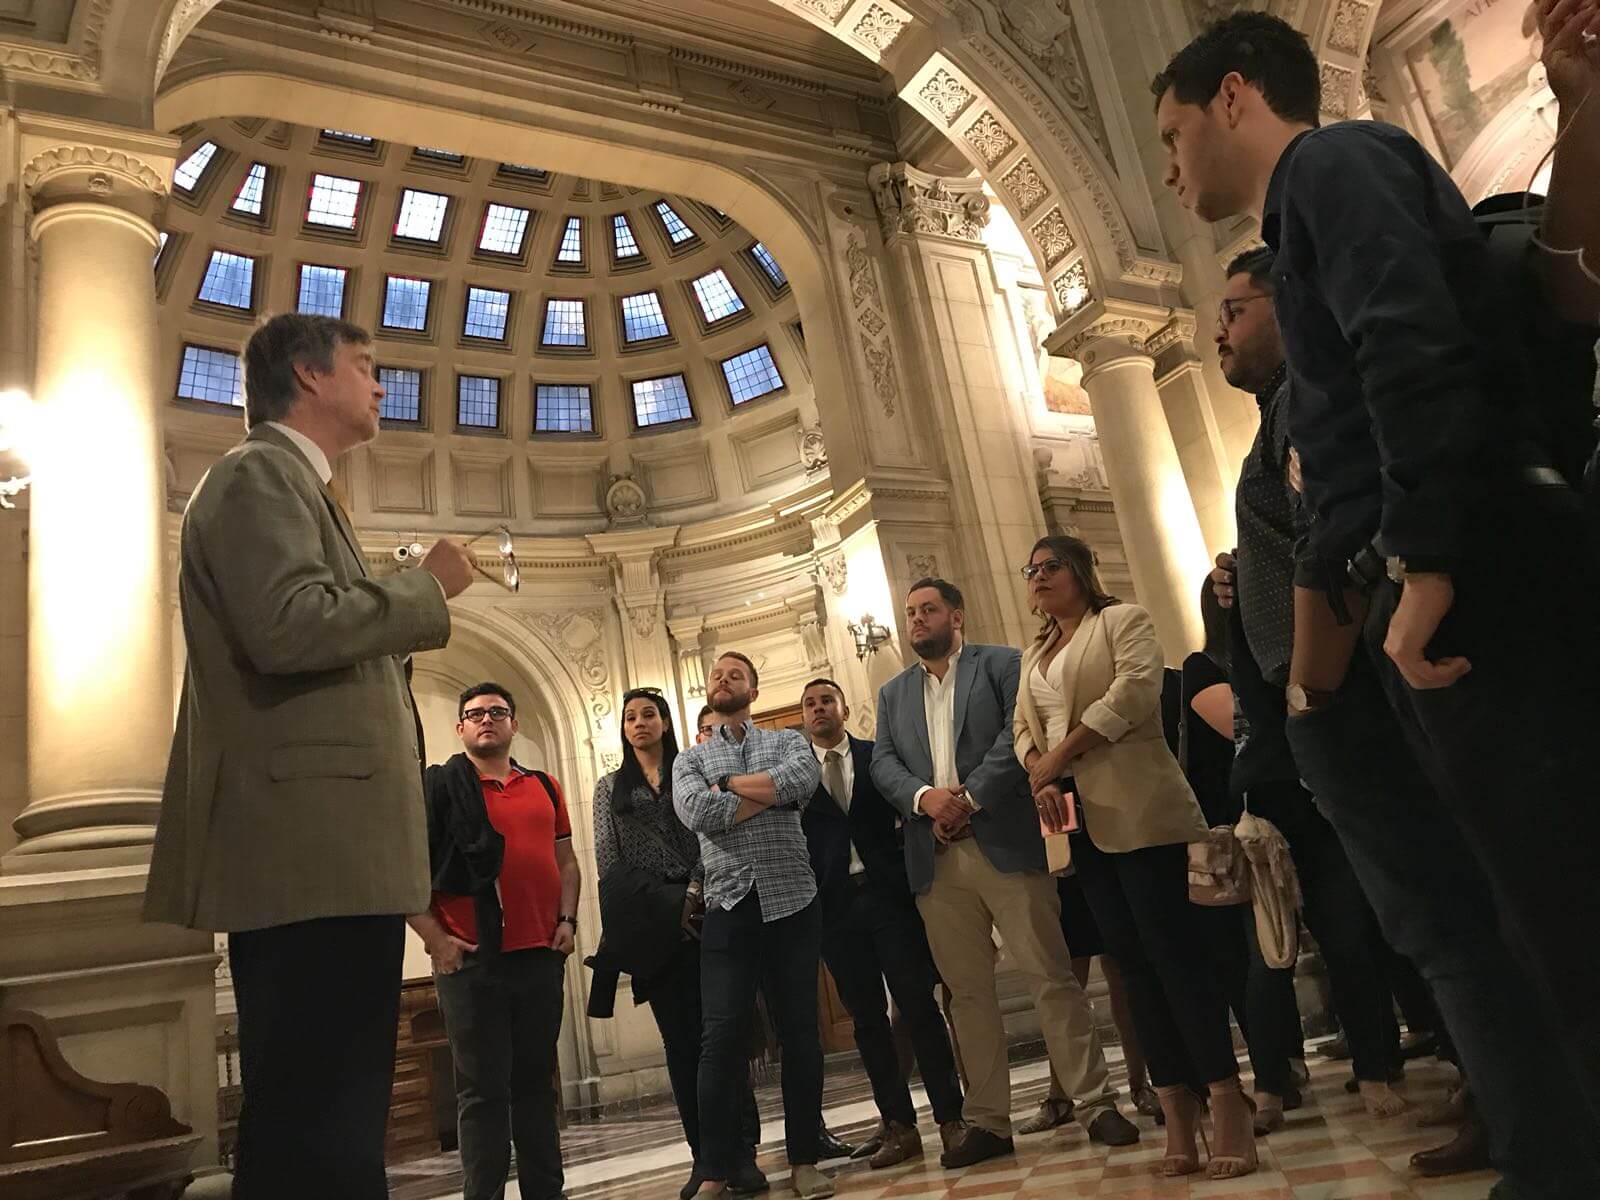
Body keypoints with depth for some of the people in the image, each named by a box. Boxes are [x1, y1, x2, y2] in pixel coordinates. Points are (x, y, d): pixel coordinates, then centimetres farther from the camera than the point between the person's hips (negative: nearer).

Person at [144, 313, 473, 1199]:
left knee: (315, 1120, 15)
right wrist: (427, 587, -10)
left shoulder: (291, 484, 26)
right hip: (312, 846, -11)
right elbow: (288, 626, -22)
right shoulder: (259, 472, -6)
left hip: (320, 854, 11)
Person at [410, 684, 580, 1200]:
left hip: (541, 955, 4)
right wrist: (435, 938, -11)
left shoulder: (545, 787, 14)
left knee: (536, 1081, 12)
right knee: (483, 1089, 1)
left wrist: (567, 919, 3)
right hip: (470, 959, -4)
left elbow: (566, 861, 18)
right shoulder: (437, 785, 1)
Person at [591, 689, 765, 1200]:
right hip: (652, 923, 1)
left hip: (699, 912, -1)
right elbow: (606, 859, 6)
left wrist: (693, 895, -12)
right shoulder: (610, 787, 14)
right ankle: (704, 1154, 10)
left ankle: (741, 1152, -2)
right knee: (679, 1038, 4)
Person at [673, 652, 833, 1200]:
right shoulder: (690, 759, 13)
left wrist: (728, 784, -6)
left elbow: (804, 781, -12)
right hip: (729, 907, 0)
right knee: (722, 1037, -3)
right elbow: (696, 813, -9)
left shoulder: (788, 741, 11)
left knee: (800, 1031, 5)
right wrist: (771, 791, -6)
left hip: (792, 902, 0)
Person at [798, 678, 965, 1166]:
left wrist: (913, 871, -8)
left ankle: (950, 1117, 7)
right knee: (867, 1017, 6)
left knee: (919, 1006, -1)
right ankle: (898, 1125, 14)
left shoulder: (878, 756, 8)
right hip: (834, 905, 1)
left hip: (889, 893, -1)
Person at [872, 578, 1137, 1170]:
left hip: (1004, 844, -4)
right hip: (936, 860, 4)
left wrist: (969, 797, -15)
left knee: (1051, 976, -2)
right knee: (967, 991, 8)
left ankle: (1095, 1103, 8)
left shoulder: (1000, 664, 6)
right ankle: (987, 1121, 16)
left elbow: (1017, 735, -8)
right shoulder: (892, 693, 20)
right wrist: (924, 796, -12)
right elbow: (882, 762, 8)